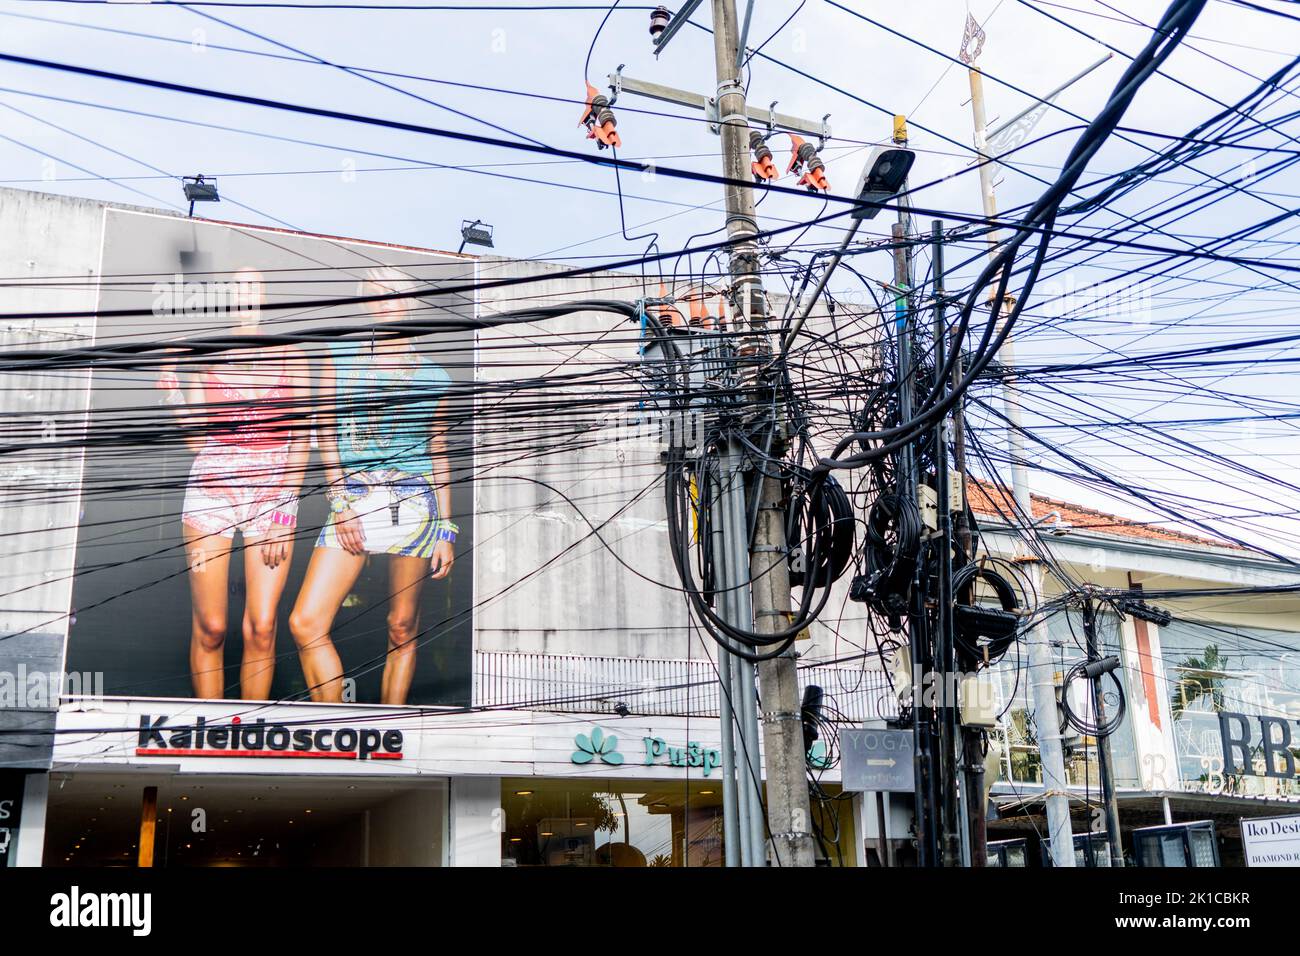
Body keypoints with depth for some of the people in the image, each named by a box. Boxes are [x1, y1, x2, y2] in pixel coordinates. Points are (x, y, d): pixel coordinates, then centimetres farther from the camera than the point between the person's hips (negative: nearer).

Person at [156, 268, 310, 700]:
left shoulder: (288, 357, 8)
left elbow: (300, 440, 4)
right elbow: (196, 438, 0)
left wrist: (284, 513, -3)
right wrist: (192, 373, -6)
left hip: (273, 494, 0)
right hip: (211, 491, 0)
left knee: (262, 628, -5)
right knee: (210, 628, -2)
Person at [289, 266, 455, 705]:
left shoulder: (432, 375, 11)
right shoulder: (341, 357, 10)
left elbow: (439, 454, 12)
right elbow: (326, 433, 4)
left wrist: (447, 530, 6)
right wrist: (339, 502, -8)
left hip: (413, 503, 0)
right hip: (352, 502, 0)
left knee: (402, 629, 2)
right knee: (305, 622, -11)